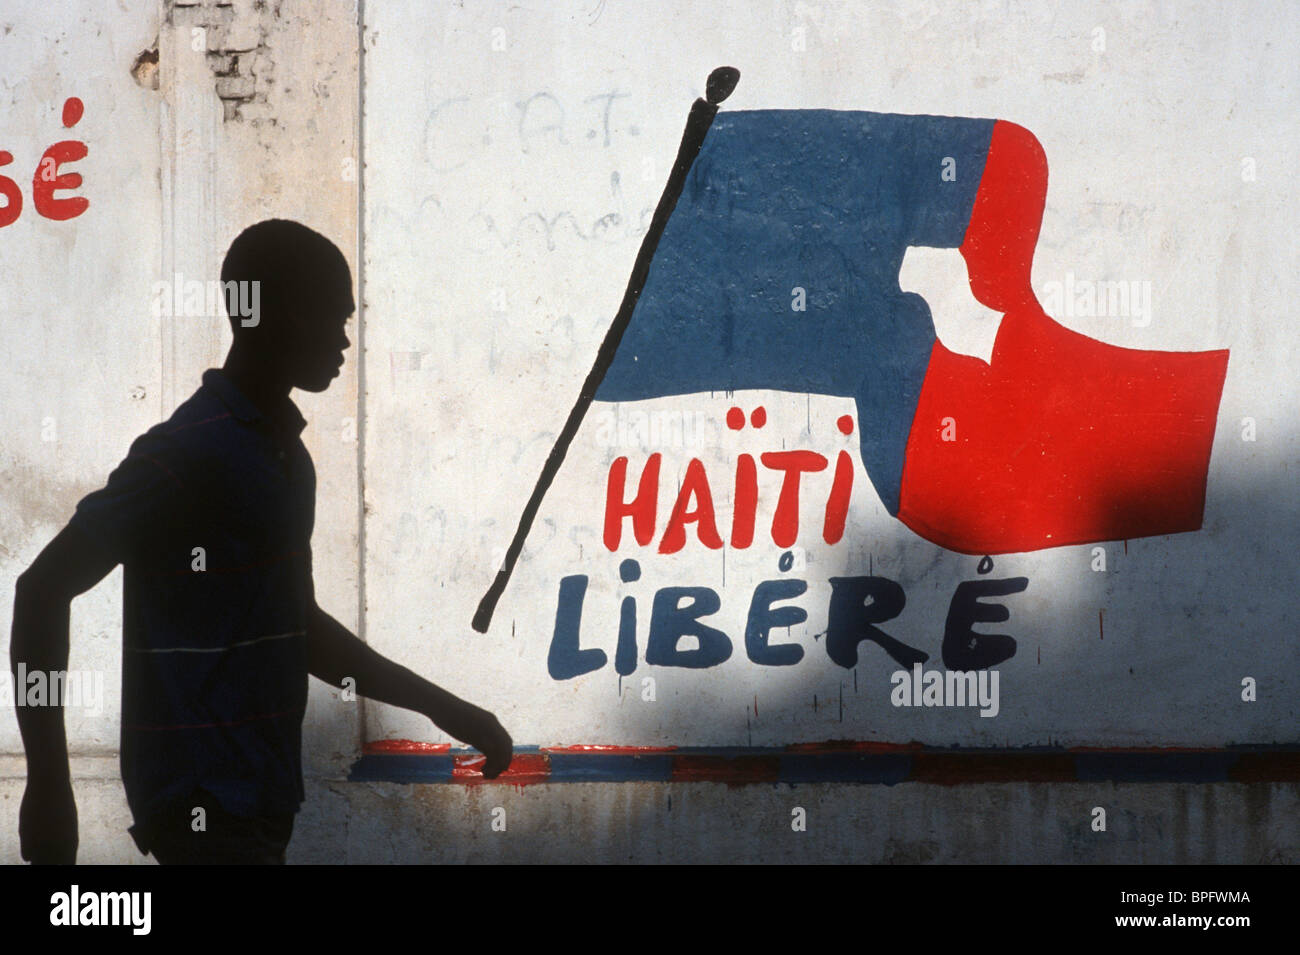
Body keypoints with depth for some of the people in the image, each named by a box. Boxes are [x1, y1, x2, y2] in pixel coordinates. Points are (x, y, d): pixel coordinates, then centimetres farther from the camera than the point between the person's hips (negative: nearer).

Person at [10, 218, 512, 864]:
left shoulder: (287, 457, 16)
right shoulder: (186, 453, -14)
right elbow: (42, 590, -14)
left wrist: (440, 707, 23)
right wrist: (47, 787, -17)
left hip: (259, 797, 9)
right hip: (204, 805, -9)